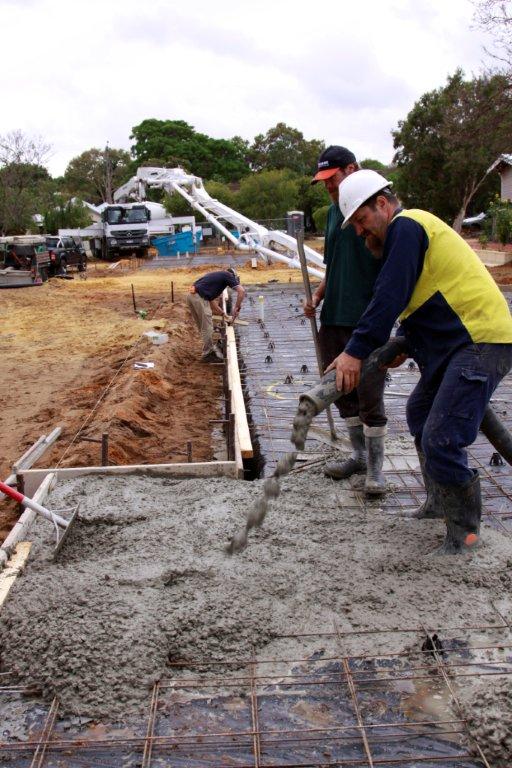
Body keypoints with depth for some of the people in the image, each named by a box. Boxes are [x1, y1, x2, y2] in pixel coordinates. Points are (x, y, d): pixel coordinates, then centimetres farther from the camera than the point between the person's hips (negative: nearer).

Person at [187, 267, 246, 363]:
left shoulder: (217, 276, 30)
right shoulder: (228, 275, 8)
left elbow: (211, 300, 29)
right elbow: (241, 291, -7)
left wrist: (223, 314, 28)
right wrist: (237, 308, -2)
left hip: (191, 296, 9)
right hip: (199, 298, -8)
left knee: (204, 328, 21)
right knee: (207, 328, 4)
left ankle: (210, 349, 33)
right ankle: (207, 355, 14)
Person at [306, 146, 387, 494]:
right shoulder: (334, 212, 14)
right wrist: (317, 297, 10)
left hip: (367, 322, -7)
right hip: (333, 319, 8)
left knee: (370, 397, -2)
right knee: (342, 392, 13)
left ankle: (375, 467, 11)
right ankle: (359, 455, 28)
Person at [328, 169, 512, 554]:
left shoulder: (406, 225, -11)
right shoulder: (409, 229, 21)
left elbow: (390, 297, -19)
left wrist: (356, 352, -17)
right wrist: (405, 345, 18)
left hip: (481, 342, -12)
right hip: (459, 341, 12)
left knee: (441, 440, -13)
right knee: (420, 413, 23)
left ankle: (463, 533, 4)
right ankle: (440, 501, 37)